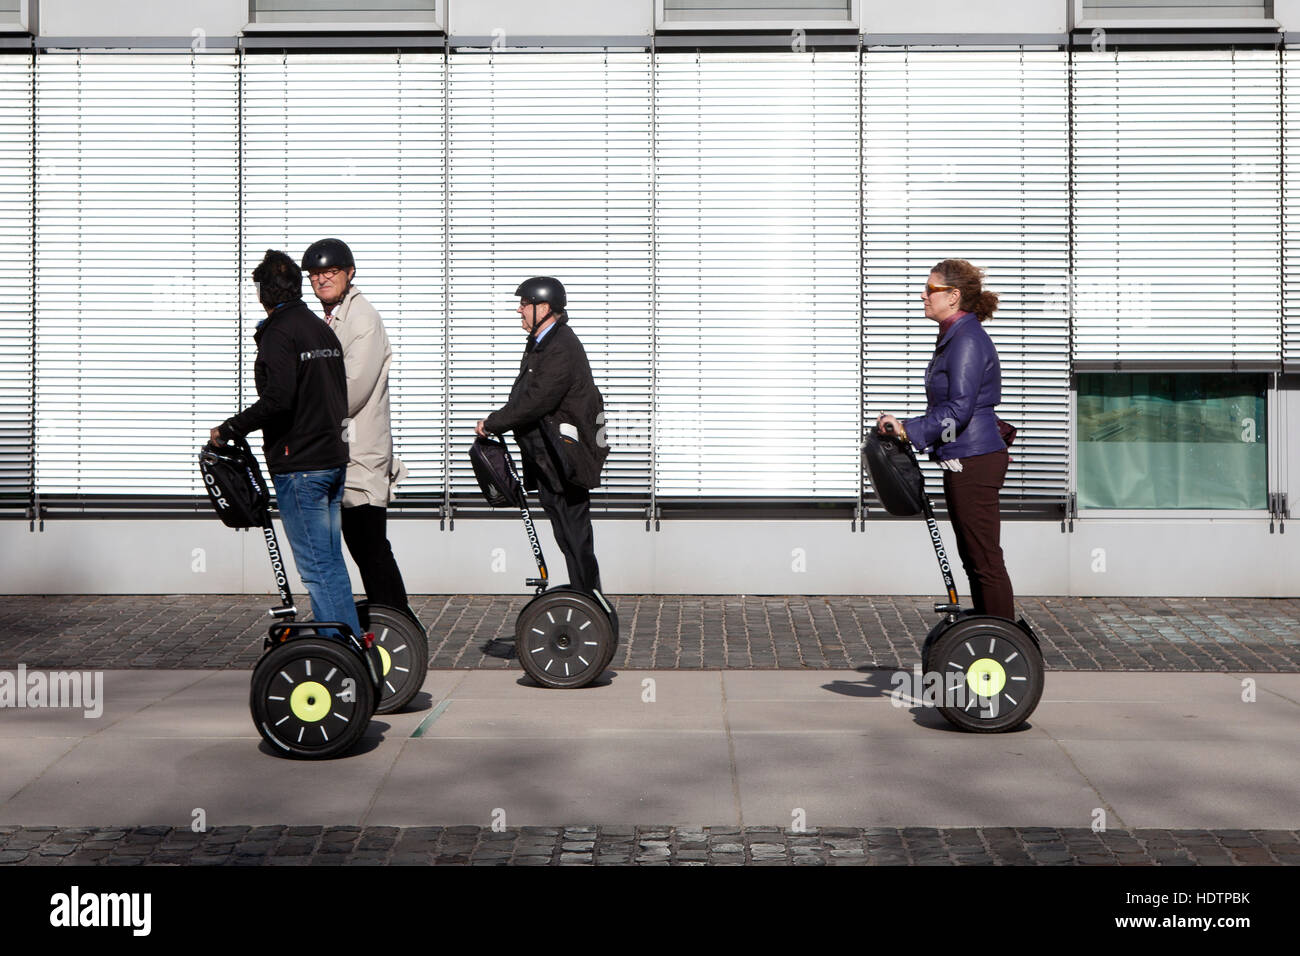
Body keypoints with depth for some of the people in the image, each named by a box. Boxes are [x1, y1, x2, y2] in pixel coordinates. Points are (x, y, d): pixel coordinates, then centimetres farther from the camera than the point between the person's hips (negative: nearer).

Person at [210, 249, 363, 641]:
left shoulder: (279, 332, -12)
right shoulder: (323, 329, 15)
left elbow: (278, 399, -25)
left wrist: (229, 429, -16)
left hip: (299, 465, -9)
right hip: (334, 458, 9)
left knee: (316, 567, -4)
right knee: (332, 562, 15)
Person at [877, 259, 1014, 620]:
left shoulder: (968, 340, -16)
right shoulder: (954, 337, 16)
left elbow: (959, 409, -23)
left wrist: (909, 429, -25)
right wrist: (908, 429, 18)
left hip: (974, 463, -11)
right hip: (965, 461, 11)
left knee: (985, 559, -6)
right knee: (972, 557, 15)